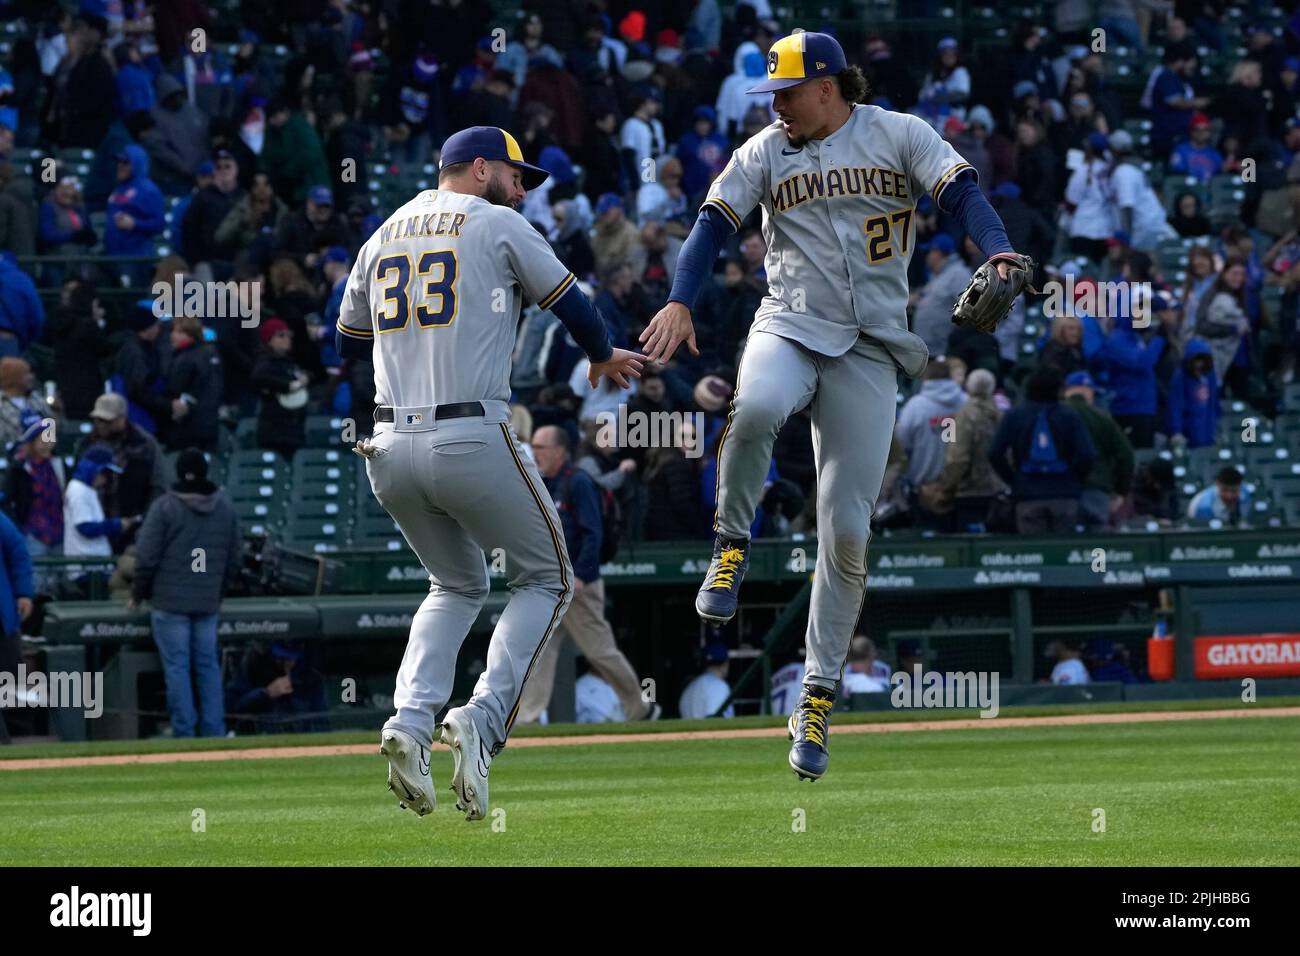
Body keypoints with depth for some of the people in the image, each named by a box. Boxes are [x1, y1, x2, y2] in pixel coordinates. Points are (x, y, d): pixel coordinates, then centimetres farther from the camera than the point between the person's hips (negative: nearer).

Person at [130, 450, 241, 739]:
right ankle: (214, 732, 8)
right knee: (208, 665, 10)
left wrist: (138, 595, 4)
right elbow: (233, 559, 12)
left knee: (176, 666, -1)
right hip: (208, 603, 4)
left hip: (170, 601, -4)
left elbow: (147, 558, -9)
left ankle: (184, 733, -2)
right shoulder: (225, 507, 7)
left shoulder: (164, 507, -8)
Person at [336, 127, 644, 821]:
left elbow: (348, 342, 23)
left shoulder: (384, 235, 17)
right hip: (473, 443, -6)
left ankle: (410, 722, -1)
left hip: (390, 450, 6)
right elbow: (572, 306, 6)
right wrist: (603, 358, 26)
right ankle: (482, 720, -11)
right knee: (546, 579, 12)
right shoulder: (498, 225, 1)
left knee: (458, 585, 24)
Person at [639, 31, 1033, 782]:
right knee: (755, 408, -37)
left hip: (869, 351, -1)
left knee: (847, 531, -5)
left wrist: (998, 254, -28)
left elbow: (962, 192, -7)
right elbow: (714, 224, 3)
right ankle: (733, 546, -12)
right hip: (789, 326, 1)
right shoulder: (765, 153, 10)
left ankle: (818, 697, 4)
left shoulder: (899, 136, 4)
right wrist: (680, 303, -14)